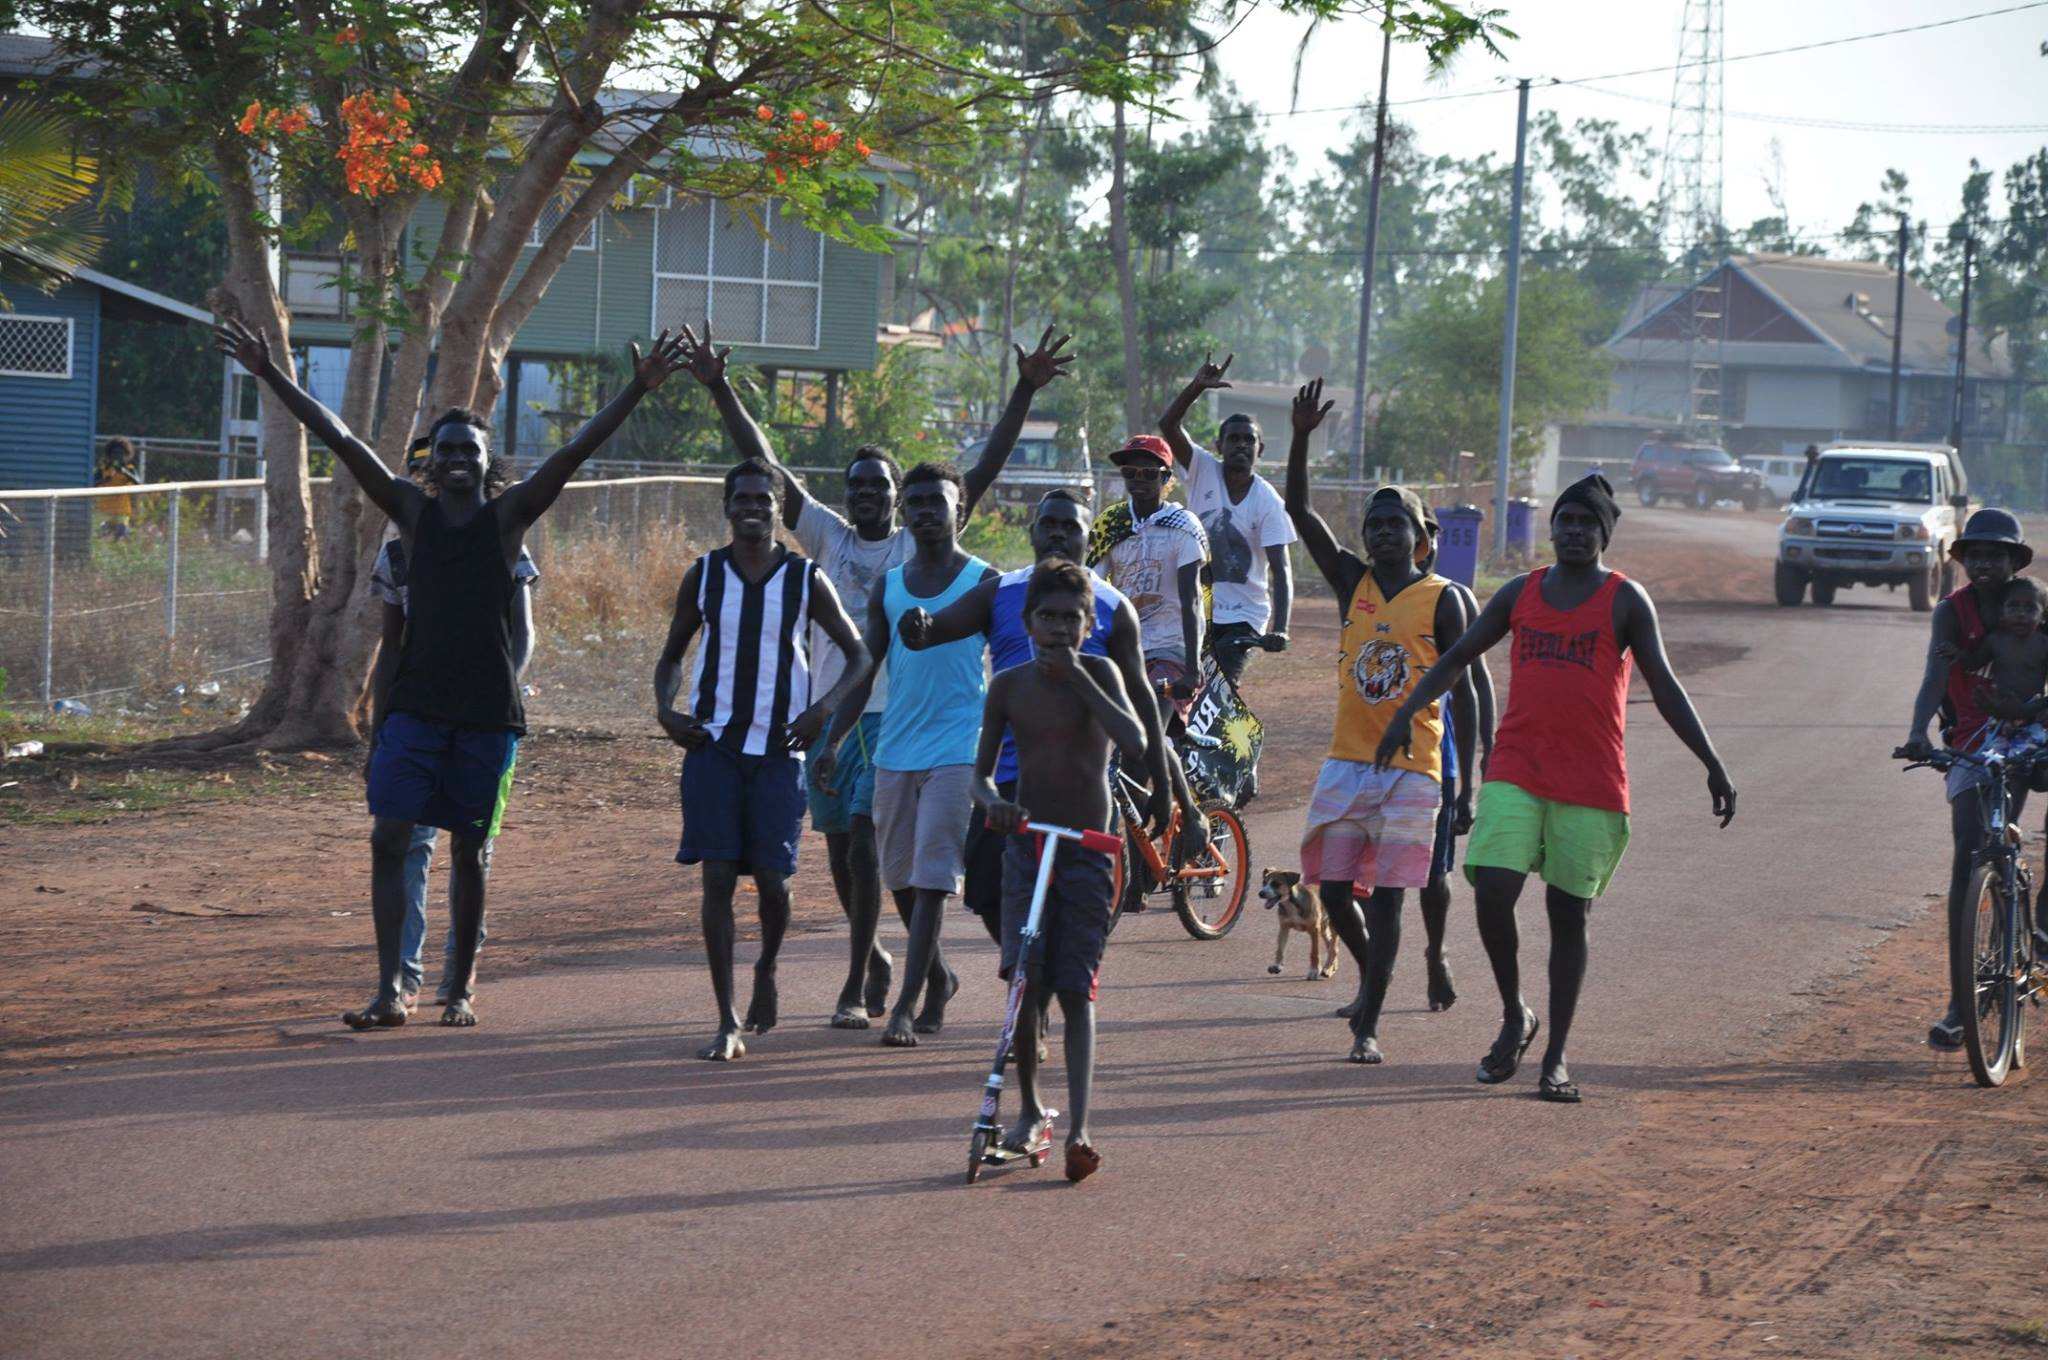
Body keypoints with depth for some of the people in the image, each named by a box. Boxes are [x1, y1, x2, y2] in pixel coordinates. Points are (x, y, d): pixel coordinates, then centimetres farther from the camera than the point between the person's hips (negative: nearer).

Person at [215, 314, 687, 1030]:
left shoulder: (508, 515, 3)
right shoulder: (412, 512, 6)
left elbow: (576, 451, -4)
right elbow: (340, 440, 3)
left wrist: (637, 389, -13)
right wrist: (270, 375, 0)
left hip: (487, 709, -1)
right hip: (417, 702, 1)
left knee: (469, 851, 6)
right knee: (389, 839, -7)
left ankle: (461, 989, 18)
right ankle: (390, 990, -5)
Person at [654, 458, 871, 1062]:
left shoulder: (807, 580, 1)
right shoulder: (703, 576, 5)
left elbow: (858, 655, 7)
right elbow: (672, 655, 15)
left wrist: (825, 706, -10)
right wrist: (665, 707, -5)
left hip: (780, 750, -1)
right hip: (714, 744, 1)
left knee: (771, 877, -3)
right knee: (718, 877, -6)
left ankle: (767, 970, 31)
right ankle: (727, 1022, -3)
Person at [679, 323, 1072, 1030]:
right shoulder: (829, 538, 9)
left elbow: (982, 473, 0)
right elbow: (765, 465, 6)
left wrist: (1024, 393, -7)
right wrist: (719, 390, 0)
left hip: (891, 715, -3)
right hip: (827, 712, 4)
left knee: (865, 843, -13)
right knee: (839, 848, 11)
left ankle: (856, 985, -10)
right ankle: (874, 959, 32)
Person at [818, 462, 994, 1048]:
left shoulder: (983, 582, 0)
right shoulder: (889, 586, 12)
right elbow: (865, 669, 14)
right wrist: (834, 741, 6)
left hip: (957, 751, -5)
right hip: (894, 751, 5)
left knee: (932, 878, -12)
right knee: (900, 878, 11)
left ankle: (908, 1003, -12)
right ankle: (939, 977, 31)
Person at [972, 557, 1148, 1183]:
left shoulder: (1097, 673, -1)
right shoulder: (1009, 685, 4)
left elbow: (1134, 743, -17)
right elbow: (981, 770, 6)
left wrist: (1076, 679, -16)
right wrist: (991, 801, -17)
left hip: (1086, 851, -2)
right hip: (1026, 845, 2)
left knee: (1076, 990, -7)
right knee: (1026, 982, -9)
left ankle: (1078, 1128, -11)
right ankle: (1029, 1109, 11)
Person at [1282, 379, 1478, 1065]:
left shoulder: (1442, 600, -2)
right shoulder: (1351, 583, 8)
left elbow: (1462, 692, -1)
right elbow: (1299, 510, 2)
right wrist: (1301, 437, -11)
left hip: (1411, 769, -4)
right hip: (1347, 762, 4)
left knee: (1386, 899, -6)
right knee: (1335, 892, 4)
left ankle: (1369, 1027, -1)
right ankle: (1372, 976, 32)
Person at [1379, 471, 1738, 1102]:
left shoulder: (1625, 600, 2)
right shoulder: (1520, 593, 11)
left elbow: (1664, 687, 0)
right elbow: (1458, 657, 19)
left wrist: (1712, 765, -7)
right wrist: (1407, 713, 8)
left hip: (1591, 785, -2)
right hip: (1515, 772, 2)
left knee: (1569, 914, 1)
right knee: (1492, 890, -13)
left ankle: (1556, 1057, 8)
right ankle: (1514, 1016, 9)